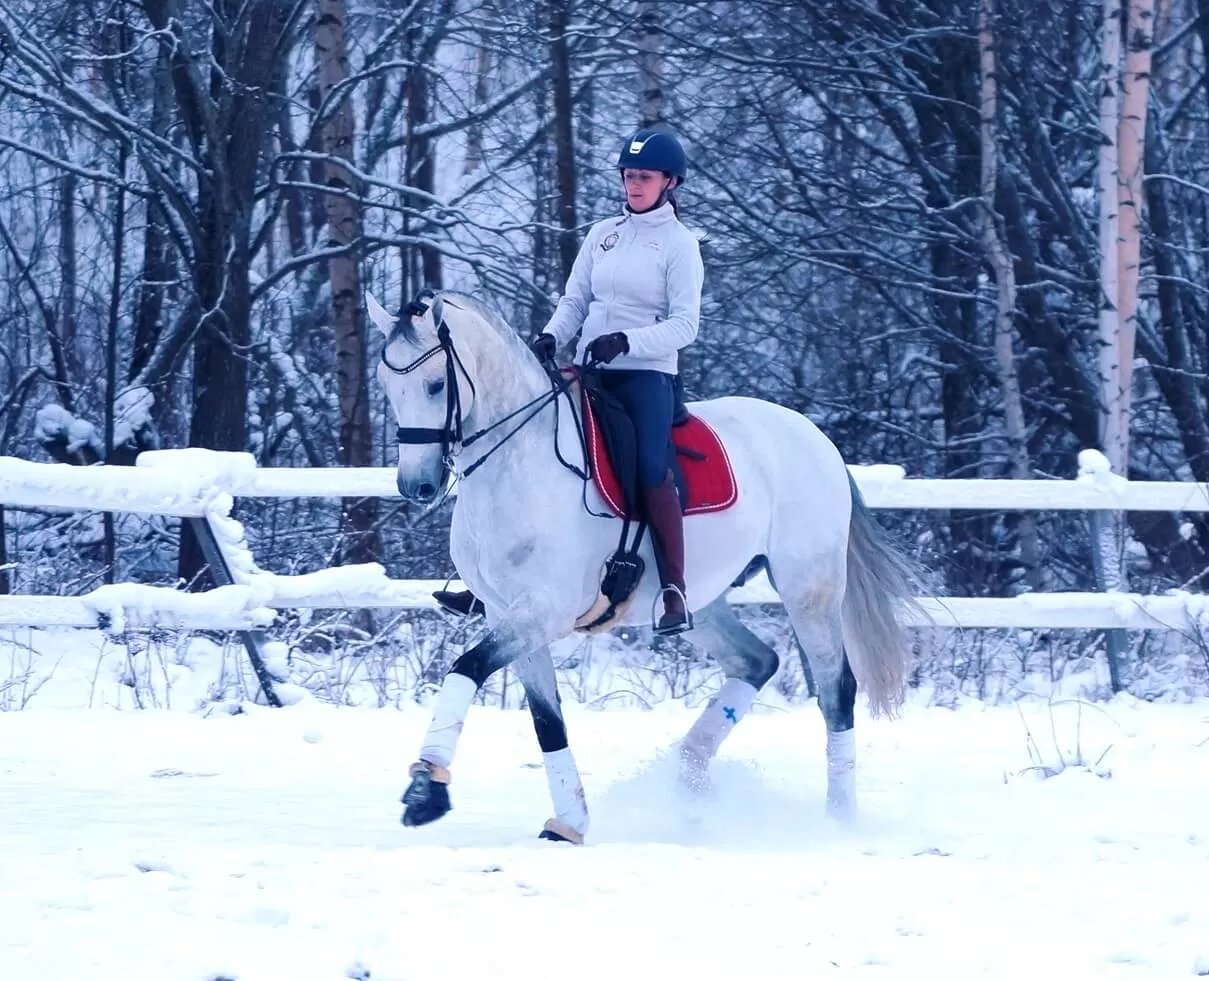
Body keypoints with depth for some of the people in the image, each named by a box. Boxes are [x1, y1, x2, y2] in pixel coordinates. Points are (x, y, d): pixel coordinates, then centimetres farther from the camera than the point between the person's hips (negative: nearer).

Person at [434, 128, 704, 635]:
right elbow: (574, 300, 15)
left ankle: (675, 592, -26)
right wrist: (551, 336, -6)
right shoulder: (603, 234, 14)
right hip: (589, 374, 6)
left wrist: (626, 340, -21)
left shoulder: (679, 244, -1)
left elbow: (684, 325, -7)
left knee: (650, 468, -28)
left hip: (647, 374, -6)